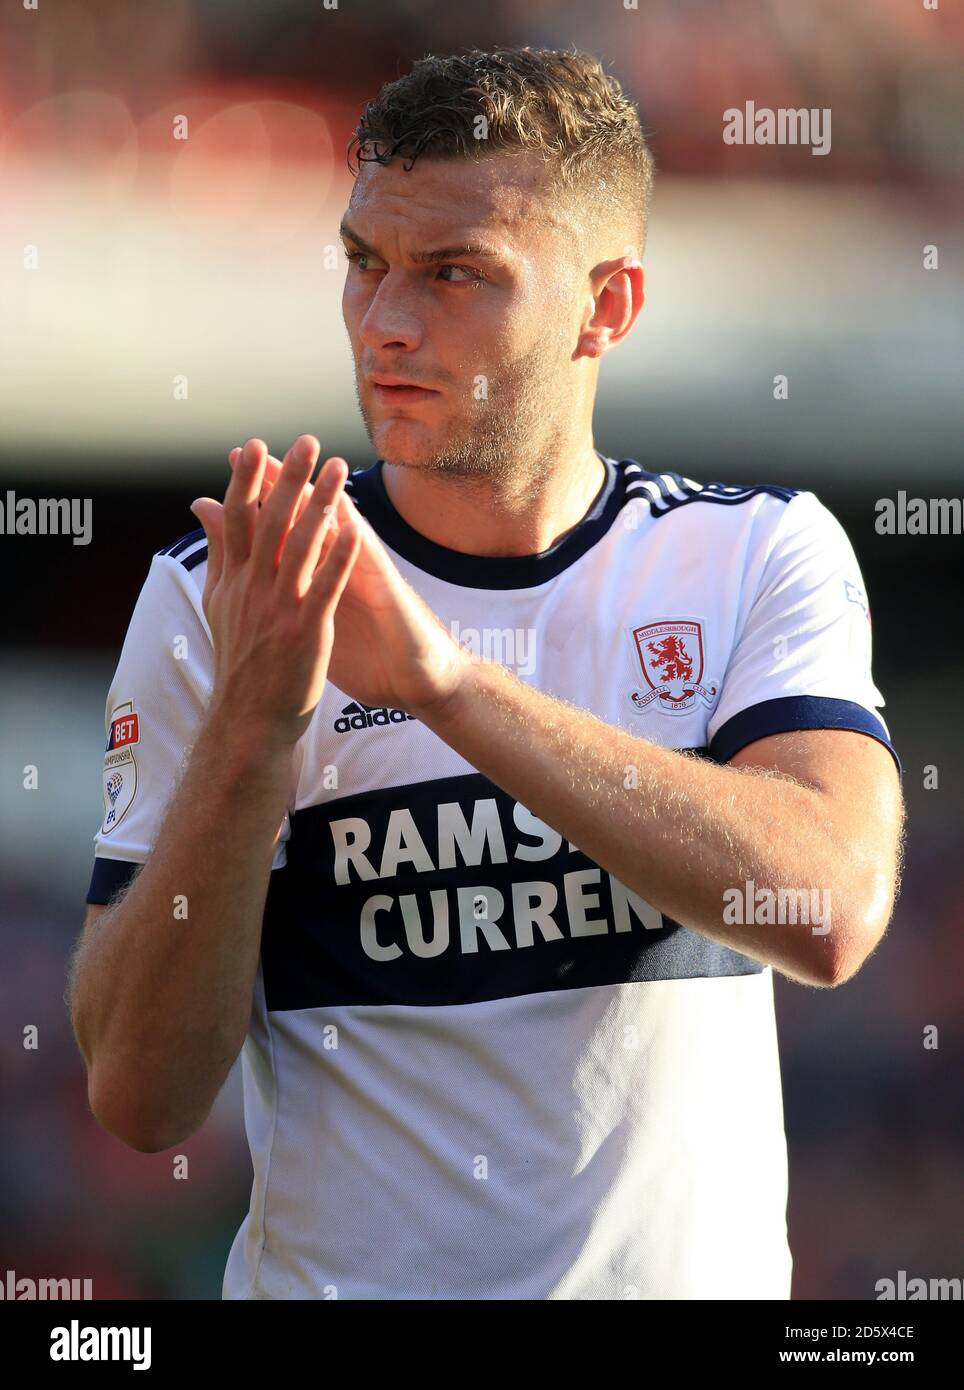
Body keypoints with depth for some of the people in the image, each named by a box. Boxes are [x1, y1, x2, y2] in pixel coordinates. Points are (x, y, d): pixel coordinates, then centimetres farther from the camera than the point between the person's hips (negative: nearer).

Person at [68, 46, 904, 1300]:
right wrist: (253, 725, -25)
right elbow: (142, 1099, -12)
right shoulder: (211, 599, -7)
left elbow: (832, 914, -23)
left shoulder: (766, 558, -5)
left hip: (698, 1276, 1)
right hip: (340, 1280, -1)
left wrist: (442, 675, -28)